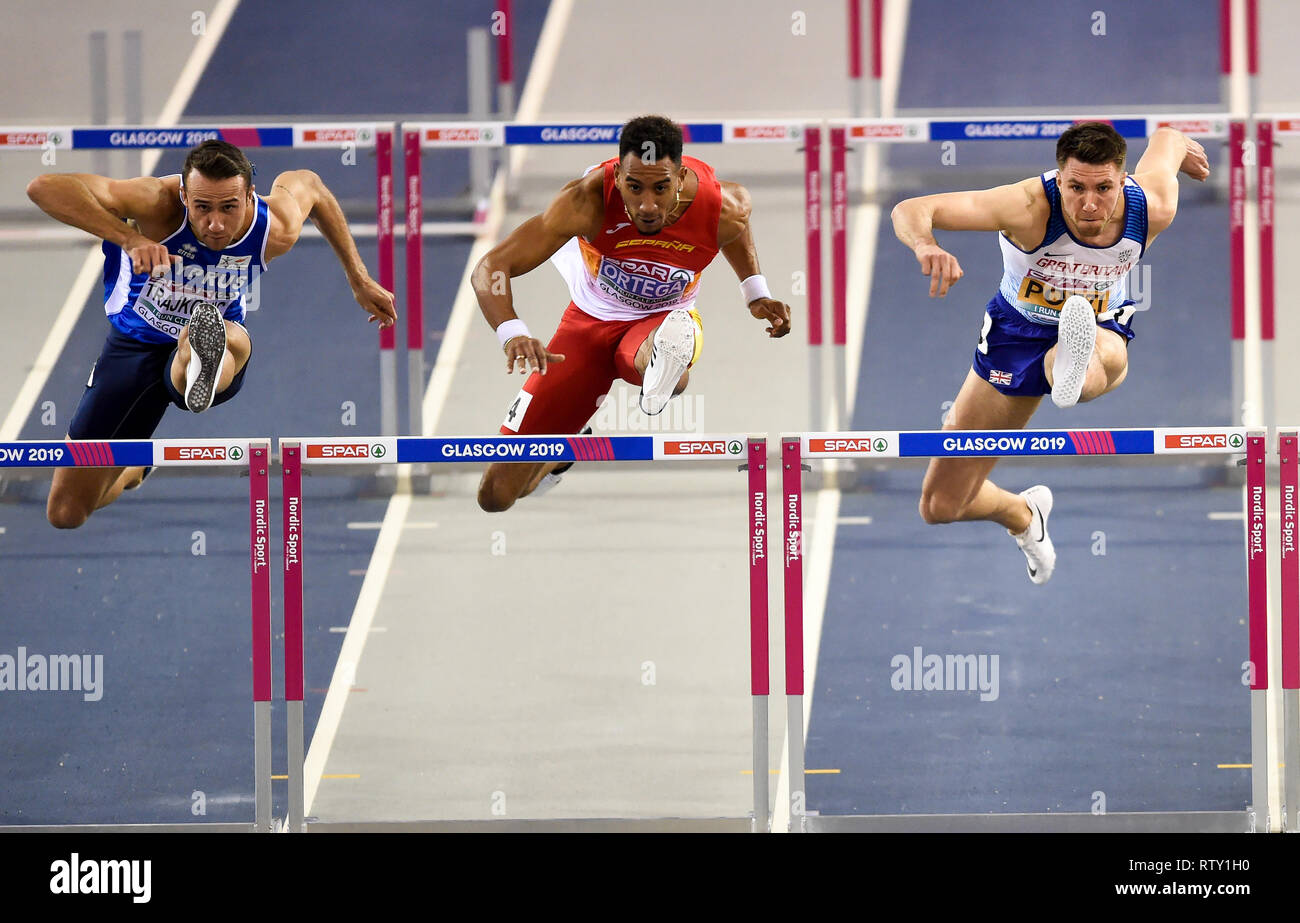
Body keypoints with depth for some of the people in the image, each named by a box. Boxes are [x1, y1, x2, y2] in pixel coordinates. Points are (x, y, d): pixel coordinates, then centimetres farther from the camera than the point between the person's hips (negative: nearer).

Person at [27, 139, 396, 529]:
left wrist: (359, 280, 8)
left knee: (235, 339, -41)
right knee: (65, 513, 6)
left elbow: (308, 184, 5)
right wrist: (129, 237, -52)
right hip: (135, 345, 0)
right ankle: (135, 467, 38)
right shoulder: (158, 204, -31)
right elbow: (44, 188, -42)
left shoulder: (276, 231, -22)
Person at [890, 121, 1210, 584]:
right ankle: (1022, 513, 39)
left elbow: (1167, 139, -1)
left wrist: (1182, 148, 25)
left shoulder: (1152, 208, -25)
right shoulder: (1029, 208, -34)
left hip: (1101, 328, 0)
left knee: (1108, 355, -43)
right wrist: (926, 247, -63)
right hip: (1018, 332, 0)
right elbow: (910, 210, -38)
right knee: (940, 507, 10)